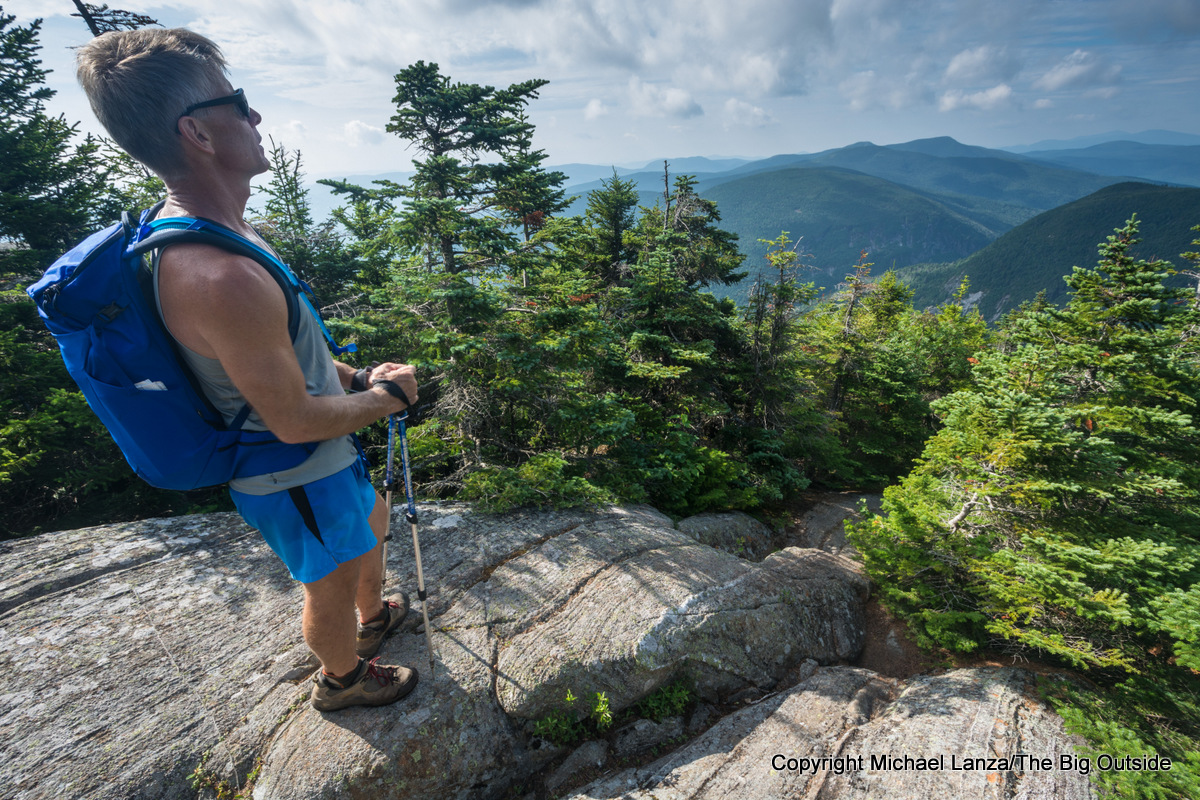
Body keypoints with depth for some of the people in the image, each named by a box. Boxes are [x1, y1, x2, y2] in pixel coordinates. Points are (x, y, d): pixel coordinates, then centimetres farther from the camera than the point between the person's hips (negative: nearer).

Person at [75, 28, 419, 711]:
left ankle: (375, 616, 59)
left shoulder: (205, 228, 0)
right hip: (297, 480, -9)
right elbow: (295, 421, -28)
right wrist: (389, 397, -13)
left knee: (374, 524, 31)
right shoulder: (222, 277, -35)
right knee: (332, 584, 17)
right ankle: (342, 677, 49)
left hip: (326, 454, 10)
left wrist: (359, 377, 5)